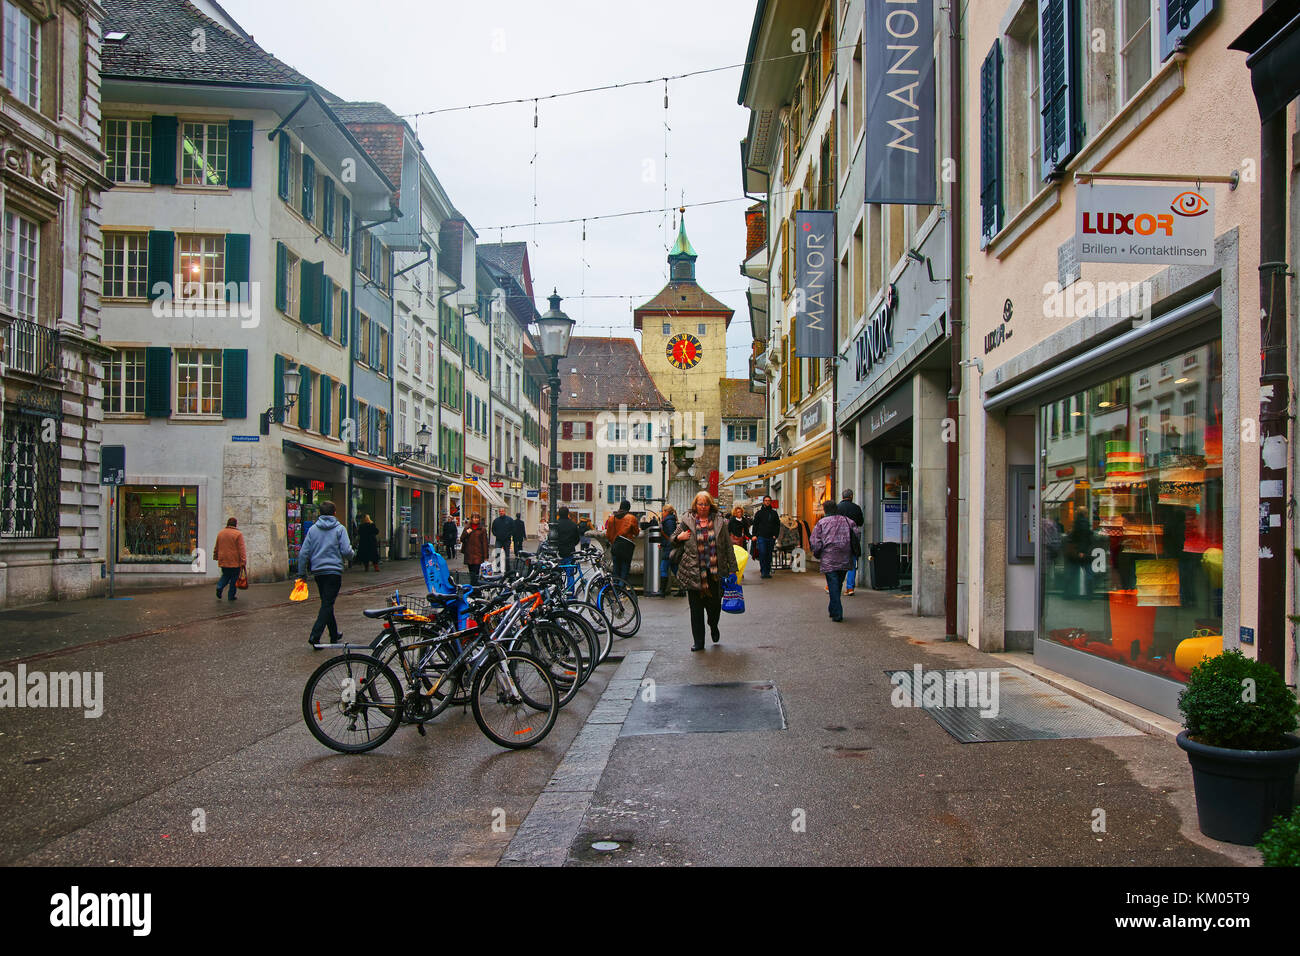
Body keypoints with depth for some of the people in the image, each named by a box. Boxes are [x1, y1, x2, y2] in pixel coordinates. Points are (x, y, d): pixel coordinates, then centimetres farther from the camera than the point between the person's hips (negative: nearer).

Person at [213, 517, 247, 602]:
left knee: (225, 575, 19)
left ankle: (219, 586, -7)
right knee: (234, 578, 6)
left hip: (223, 560, 5)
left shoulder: (220, 533, 8)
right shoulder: (238, 534, -11)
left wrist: (215, 557, 30)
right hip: (235, 561, -5)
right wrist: (243, 562, -15)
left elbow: (216, 547, 18)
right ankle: (231, 596, 7)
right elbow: (242, 549, -15)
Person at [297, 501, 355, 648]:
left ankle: (334, 635, 24)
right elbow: (346, 551, -12)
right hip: (334, 571, -4)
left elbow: (303, 553, 3)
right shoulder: (340, 529, -4)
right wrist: (353, 552, 12)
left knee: (326, 603, 16)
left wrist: (301, 574, 9)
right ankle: (315, 635, -17)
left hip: (318, 572, 4)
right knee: (327, 604, -4)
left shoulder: (313, 529, 5)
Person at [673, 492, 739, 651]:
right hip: (694, 571, 0)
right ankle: (698, 642, 11)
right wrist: (679, 538, -6)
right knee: (696, 607, 2)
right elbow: (674, 539, 17)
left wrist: (732, 568, 5)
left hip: (715, 571, 0)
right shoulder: (687, 521, 5)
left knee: (715, 604, 2)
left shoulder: (719, 522, 6)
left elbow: (728, 546, 8)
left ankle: (713, 626, 36)